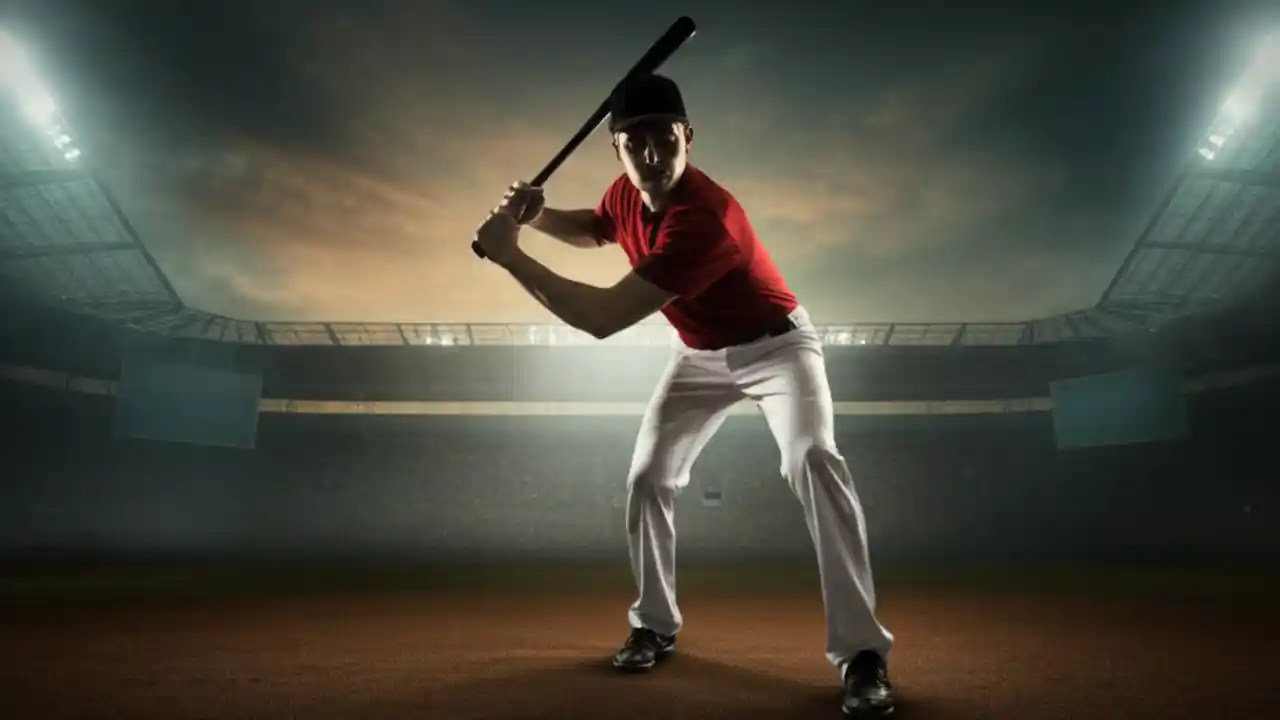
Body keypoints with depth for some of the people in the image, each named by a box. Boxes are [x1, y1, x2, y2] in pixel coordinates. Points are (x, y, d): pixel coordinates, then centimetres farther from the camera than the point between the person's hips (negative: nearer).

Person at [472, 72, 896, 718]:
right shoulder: (627, 193, -13)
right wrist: (537, 215, -7)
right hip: (700, 354, 7)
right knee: (647, 477, 5)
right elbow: (591, 230, 13)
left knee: (812, 460, -30)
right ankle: (655, 624, 23)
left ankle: (861, 651, -22)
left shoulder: (703, 219, -39)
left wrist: (509, 254, -36)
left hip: (776, 345, -7)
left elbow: (601, 318, -42)